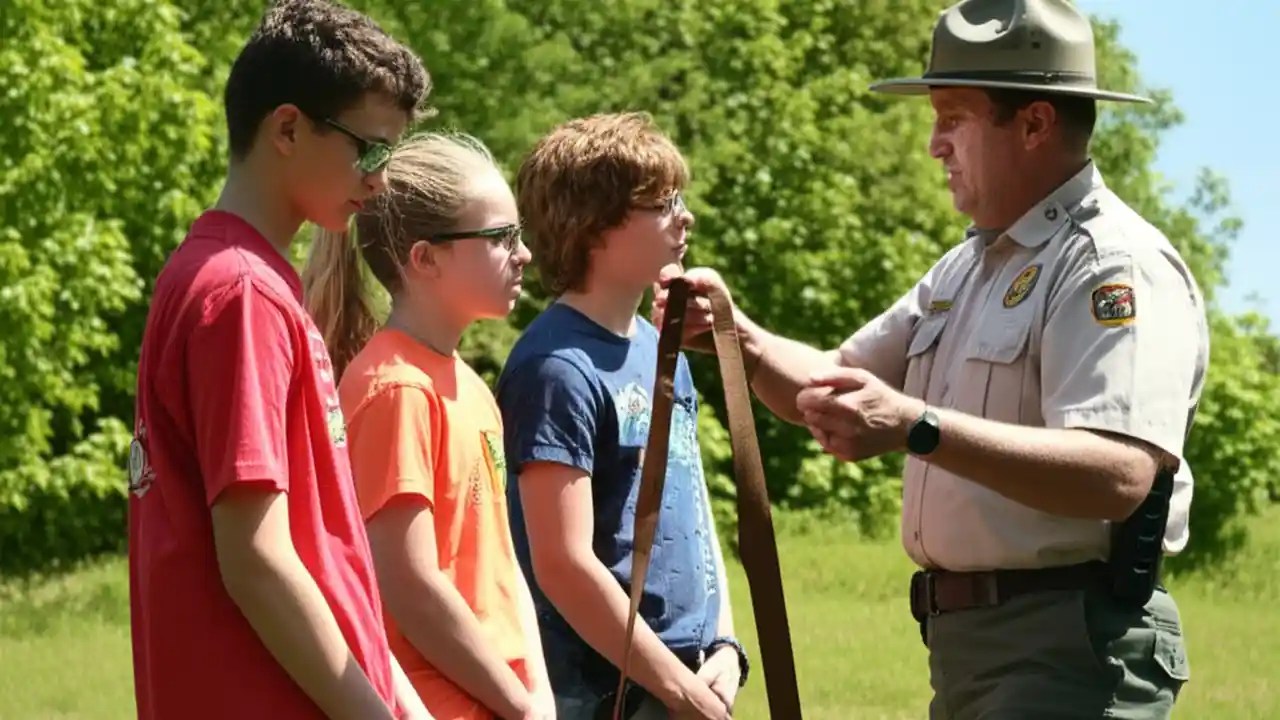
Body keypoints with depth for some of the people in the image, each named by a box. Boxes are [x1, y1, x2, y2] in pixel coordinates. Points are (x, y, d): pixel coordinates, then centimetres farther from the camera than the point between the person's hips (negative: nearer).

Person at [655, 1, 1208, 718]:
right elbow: (838, 384, 22)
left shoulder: (1115, 264, -14)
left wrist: (919, 428, -37)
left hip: (1067, 654, -9)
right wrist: (737, 337, 2)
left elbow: (1120, 474, -28)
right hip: (963, 645, 9)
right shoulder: (968, 267, 17)